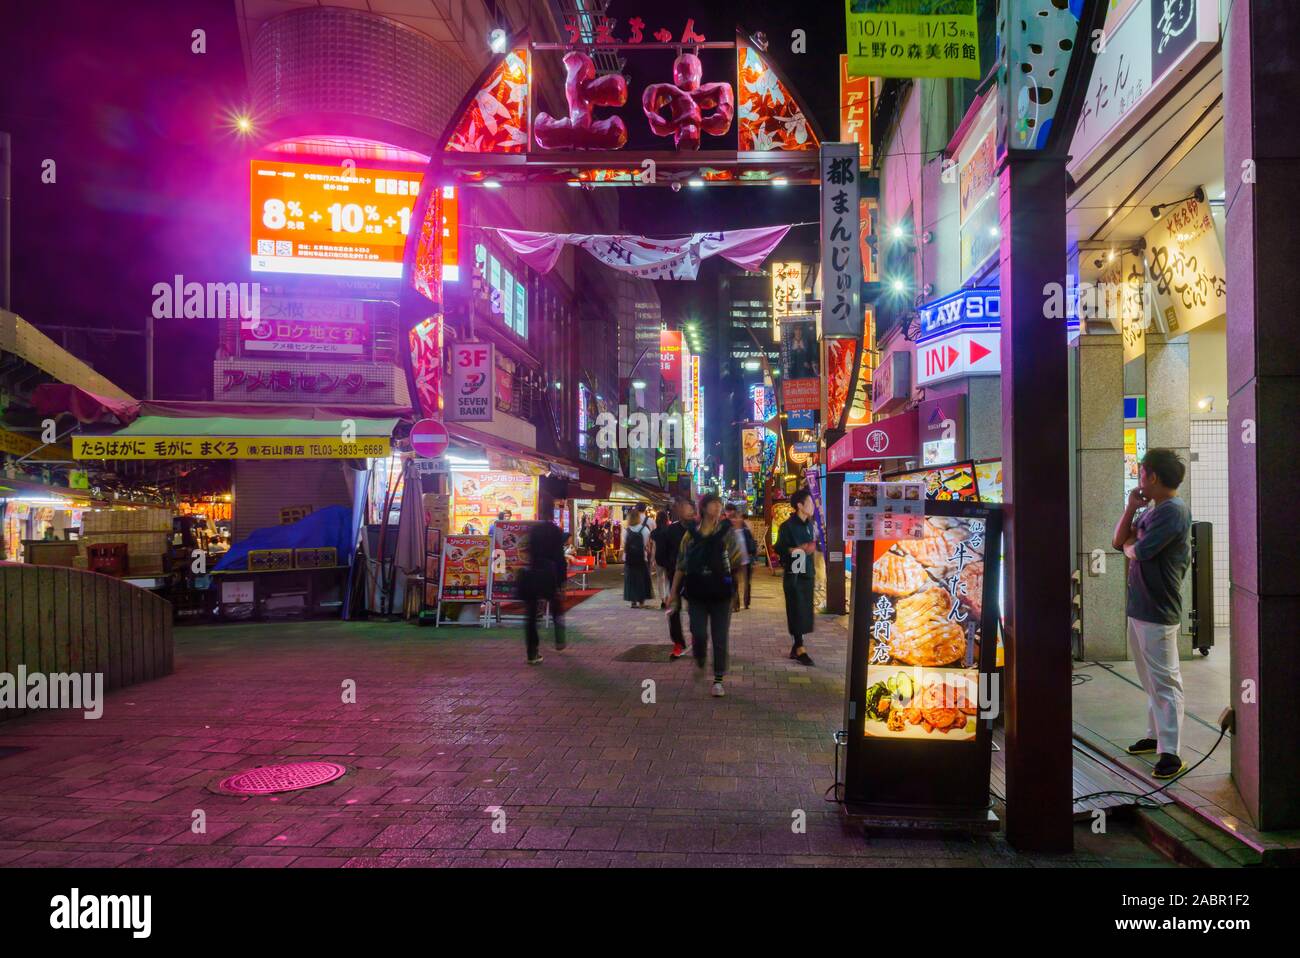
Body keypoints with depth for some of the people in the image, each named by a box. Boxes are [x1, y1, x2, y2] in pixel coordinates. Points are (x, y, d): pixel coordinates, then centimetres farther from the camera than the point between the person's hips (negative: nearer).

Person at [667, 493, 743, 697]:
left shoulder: (726, 531, 0)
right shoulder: (691, 534, 3)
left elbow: (737, 561, -3)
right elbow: (681, 566, 8)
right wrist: (673, 592, 7)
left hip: (721, 593, -1)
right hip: (697, 594, 1)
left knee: (720, 638, 1)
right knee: (699, 634, -5)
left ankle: (718, 680, 13)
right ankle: (700, 661, 28)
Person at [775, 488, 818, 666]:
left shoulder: (809, 525, 12)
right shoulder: (787, 526, -10)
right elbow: (779, 549, -12)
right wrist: (798, 549, -23)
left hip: (807, 574, 7)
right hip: (794, 575, -7)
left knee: (805, 612, 8)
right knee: (797, 612, -5)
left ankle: (796, 647, 17)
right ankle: (799, 649, -1)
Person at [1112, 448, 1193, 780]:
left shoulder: (1173, 511, -18)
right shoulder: (1151, 509, 12)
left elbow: (1136, 551, -22)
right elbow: (1119, 541, 12)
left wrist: (1129, 545, 1)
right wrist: (1131, 507, 1)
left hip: (1158, 612, -10)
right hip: (1139, 607, 10)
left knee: (1165, 681, -4)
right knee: (1151, 679, 18)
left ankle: (1171, 751, 1)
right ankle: (1155, 735, 30)